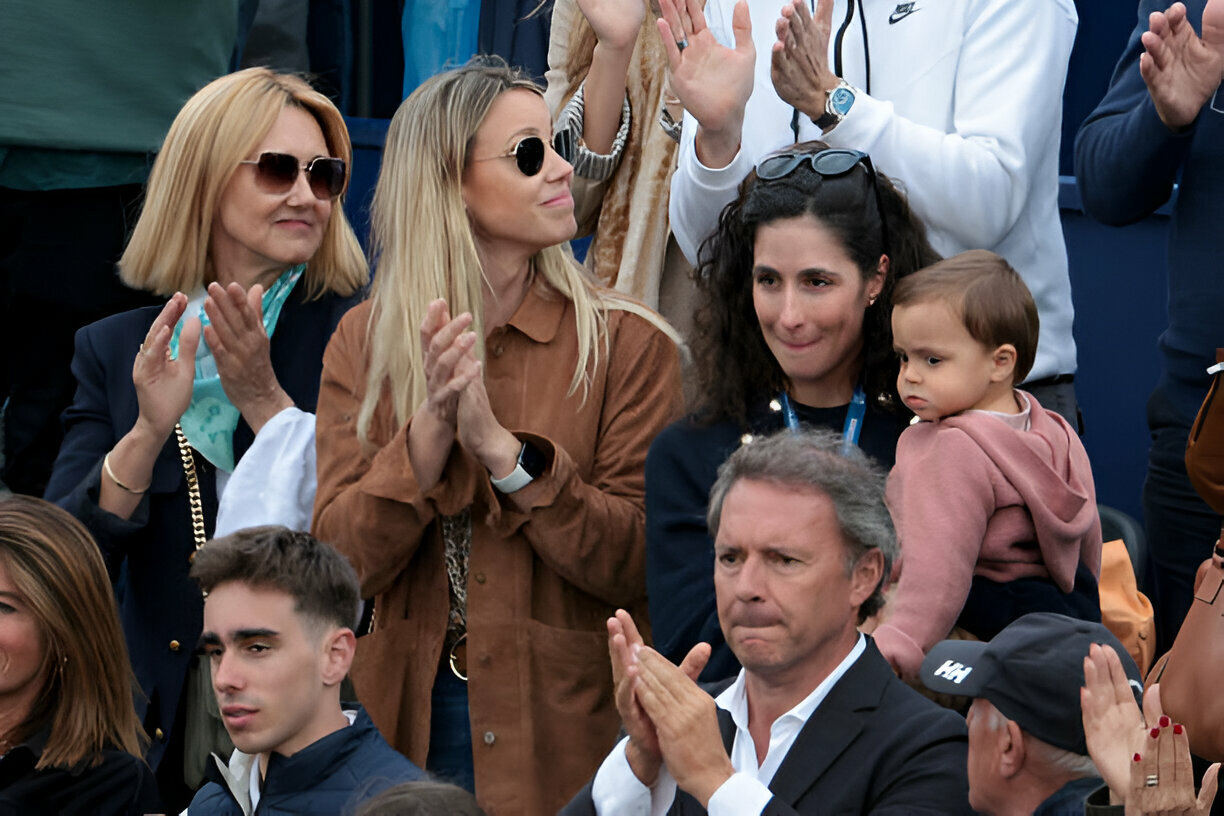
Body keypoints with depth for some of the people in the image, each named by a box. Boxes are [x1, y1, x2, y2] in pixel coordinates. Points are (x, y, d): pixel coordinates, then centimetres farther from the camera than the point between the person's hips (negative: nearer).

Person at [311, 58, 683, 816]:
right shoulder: (365, 343, 4)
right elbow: (340, 562, -5)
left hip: (563, 737, -2)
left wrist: (502, 449, -20)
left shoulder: (627, 342, -4)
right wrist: (431, 429, -17)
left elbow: (638, 565, -12)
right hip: (405, 726, 2)